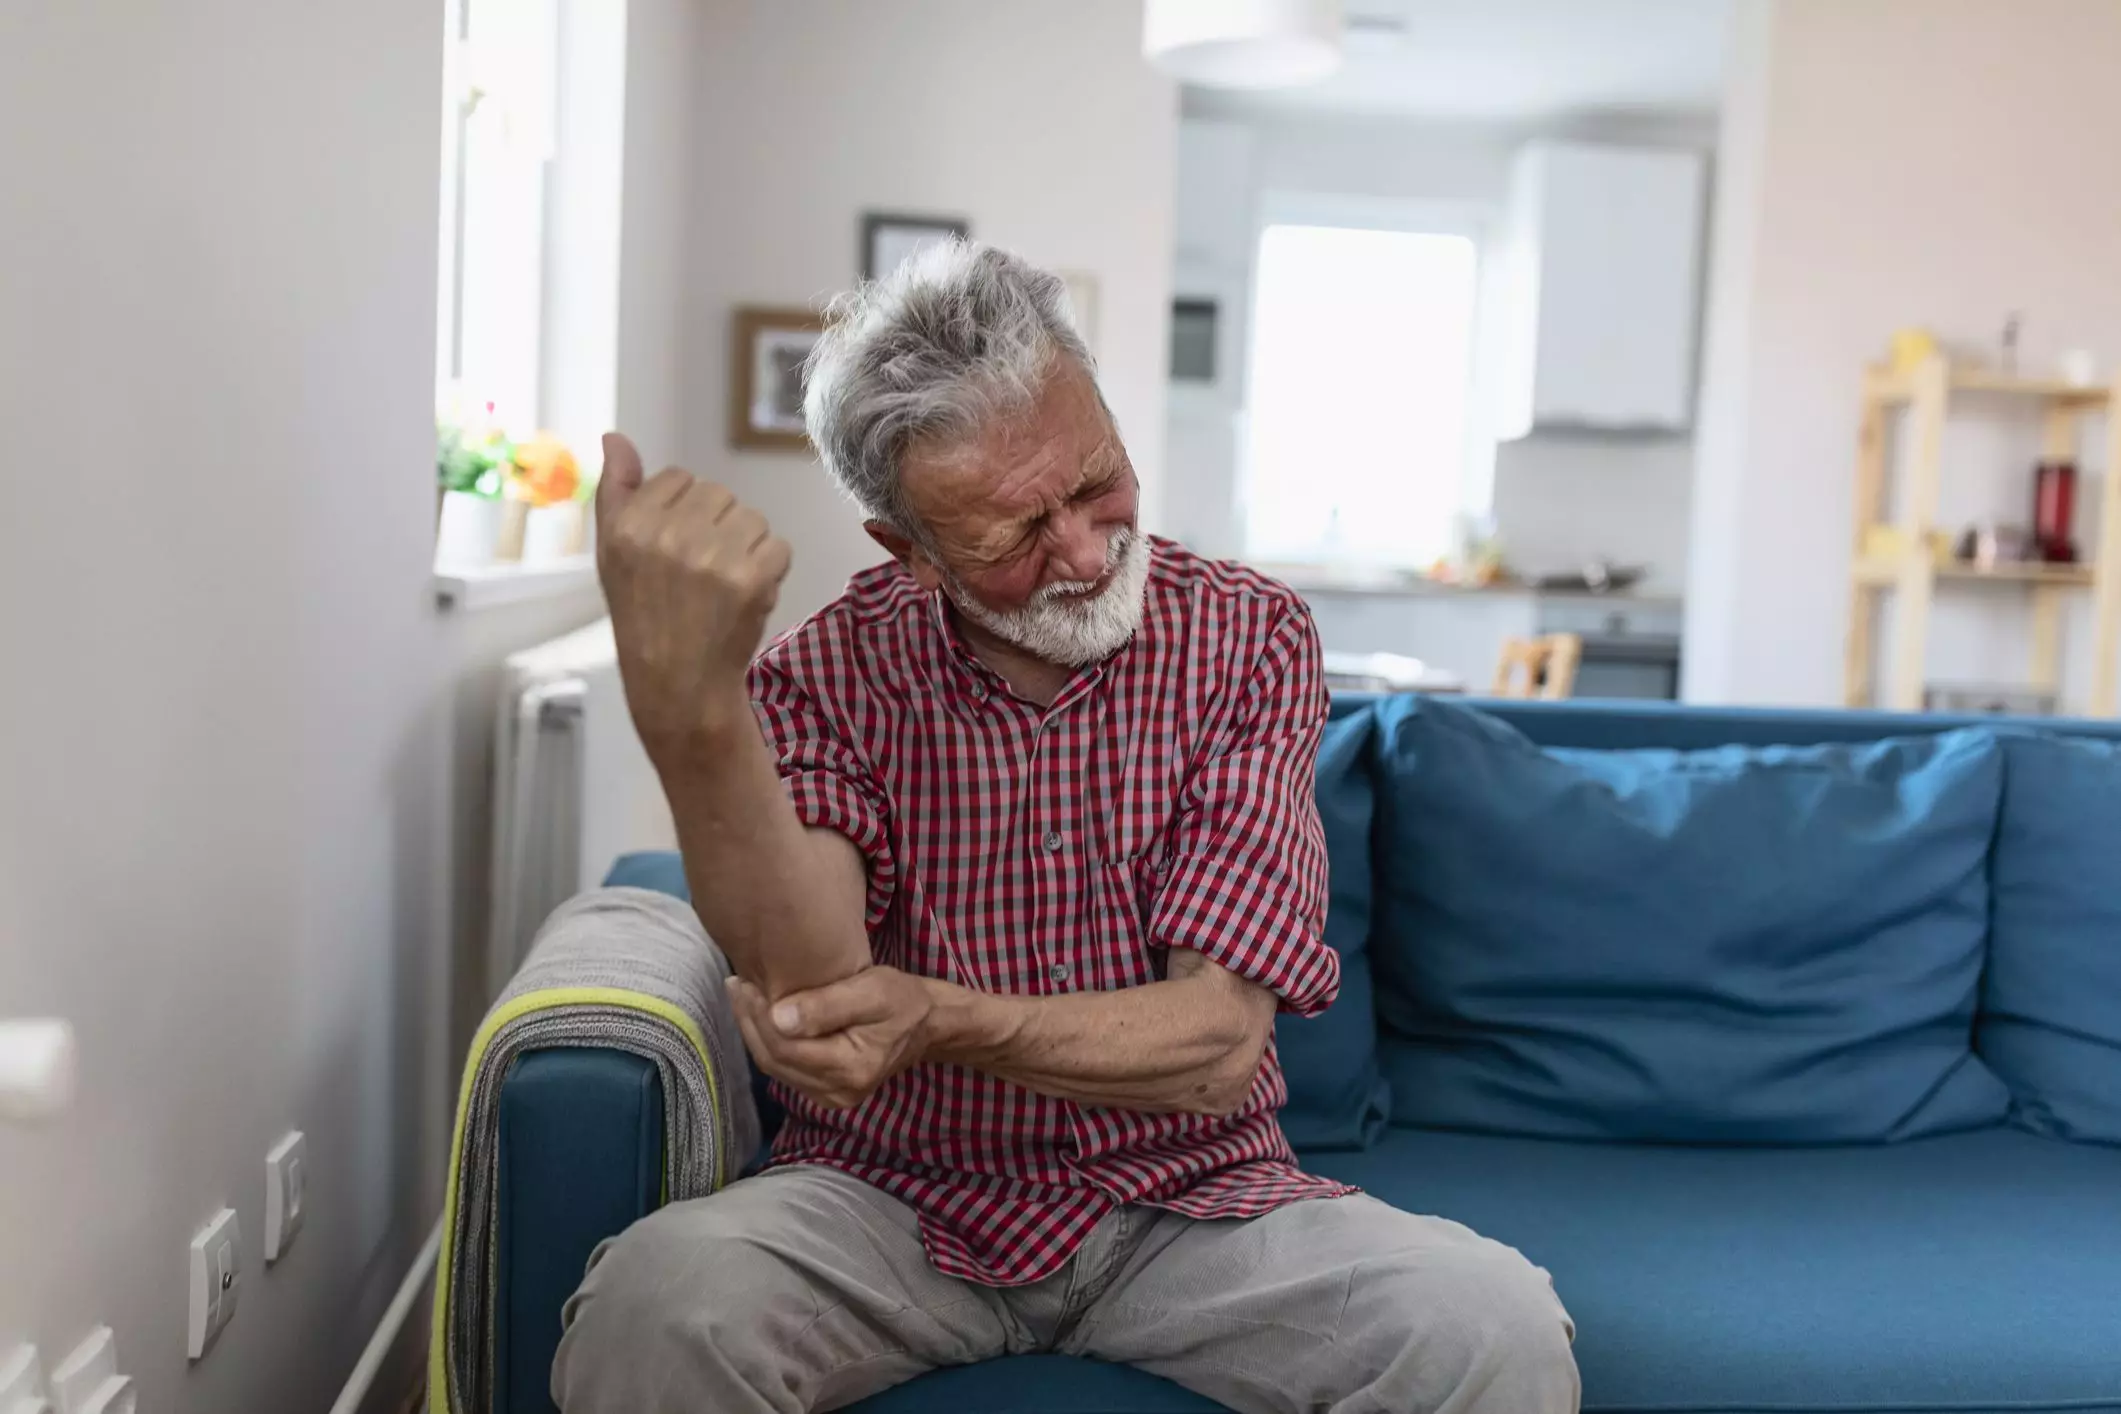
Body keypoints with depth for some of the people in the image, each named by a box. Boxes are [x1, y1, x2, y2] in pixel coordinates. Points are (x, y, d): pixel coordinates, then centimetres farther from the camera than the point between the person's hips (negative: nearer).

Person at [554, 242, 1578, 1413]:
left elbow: (1220, 1042, -14)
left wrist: (938, 1021, -30)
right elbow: (812, 988, -25)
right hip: (893, 1192, 0)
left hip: (1188, 1196, 1)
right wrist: (688, 714, -40)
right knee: (657, 1303, -30)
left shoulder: (1249, 642, -7)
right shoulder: (829, 678, -7)